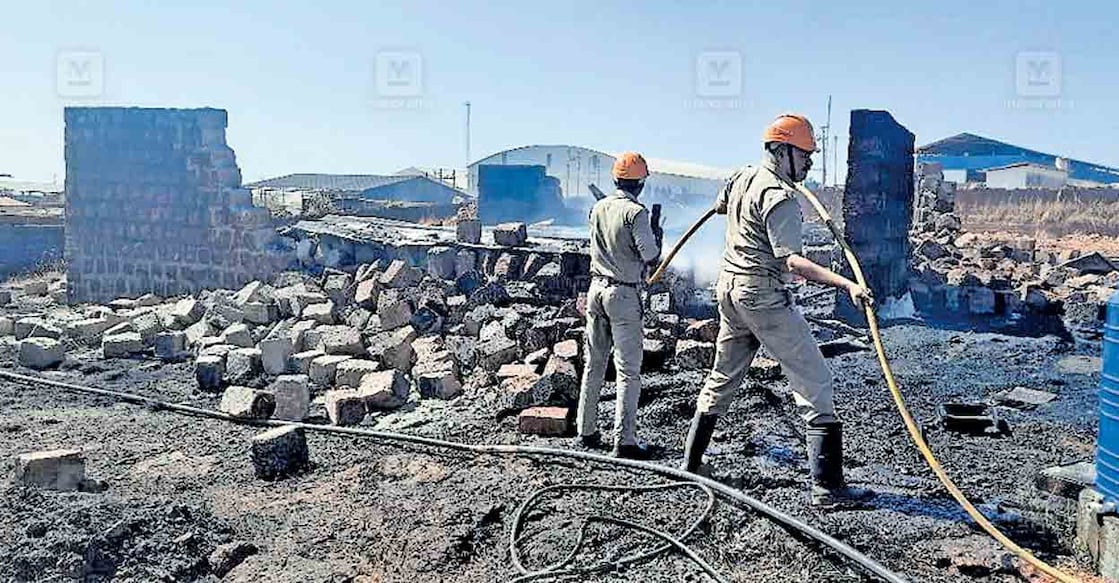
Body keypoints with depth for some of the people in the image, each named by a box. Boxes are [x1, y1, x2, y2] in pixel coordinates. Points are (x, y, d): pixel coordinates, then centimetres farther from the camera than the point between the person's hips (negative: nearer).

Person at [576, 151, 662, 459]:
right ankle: (624, 442, -2)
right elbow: (649, 254, -13)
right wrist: (657, 237, 6)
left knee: (594, 365, 15)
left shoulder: (598, 208, 6)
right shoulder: (636, 212, -14)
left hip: (596, 289, 7)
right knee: (628, 371, -2)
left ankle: (586, 431, 22)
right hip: (623, 295, -7)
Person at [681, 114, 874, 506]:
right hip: (765, 297, -9)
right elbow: (791, 261, -26)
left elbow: (719, 207, 32)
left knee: (722, 380, 20)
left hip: (729, 290, 9)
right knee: (813, 382, -2)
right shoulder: (780, 197, -17)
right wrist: (846, 284, -34)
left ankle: (691, 464, 28)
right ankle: (827, 485, -2)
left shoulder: (741, 178, 9)